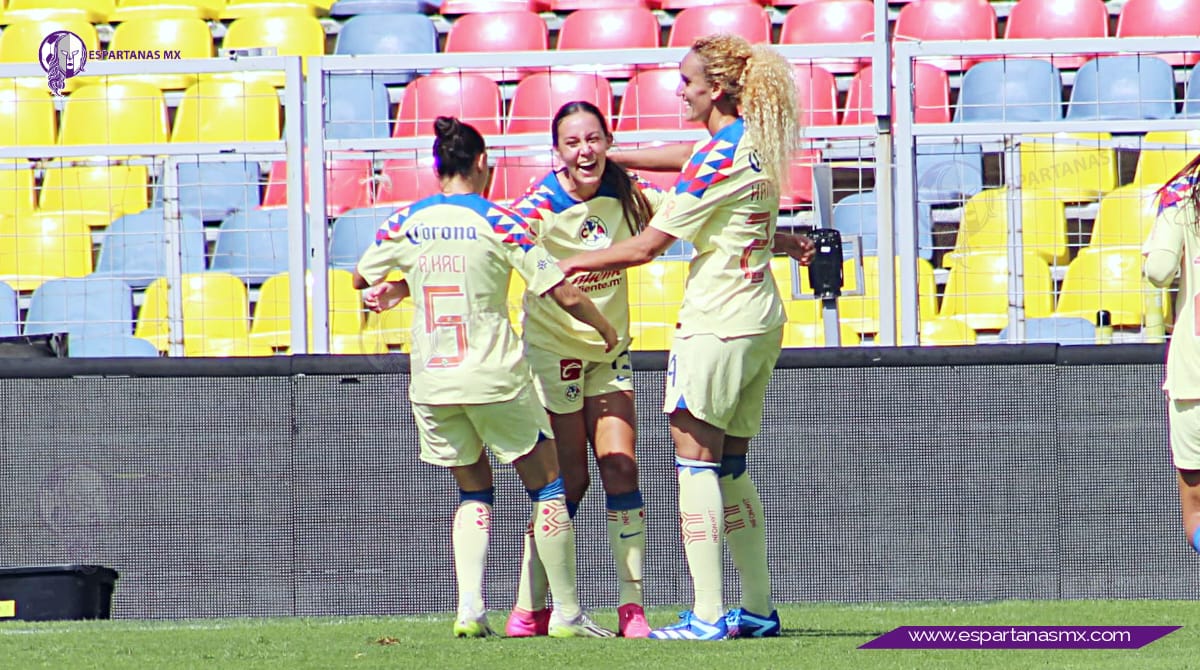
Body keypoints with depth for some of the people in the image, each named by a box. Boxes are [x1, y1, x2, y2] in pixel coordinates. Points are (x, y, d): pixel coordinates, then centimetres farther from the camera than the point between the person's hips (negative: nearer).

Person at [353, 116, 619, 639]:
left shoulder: (404, 223, 2)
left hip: (431, 382, 4)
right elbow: (564, 294, -8)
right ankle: (567, 612, 7)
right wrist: (606, 331, 9)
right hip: (496, 379, -4)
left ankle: (469, 607, 1)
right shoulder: (499, 222, -7)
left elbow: (362, 280, 17)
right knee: (547, 486, 9)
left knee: (473, 493, 18)